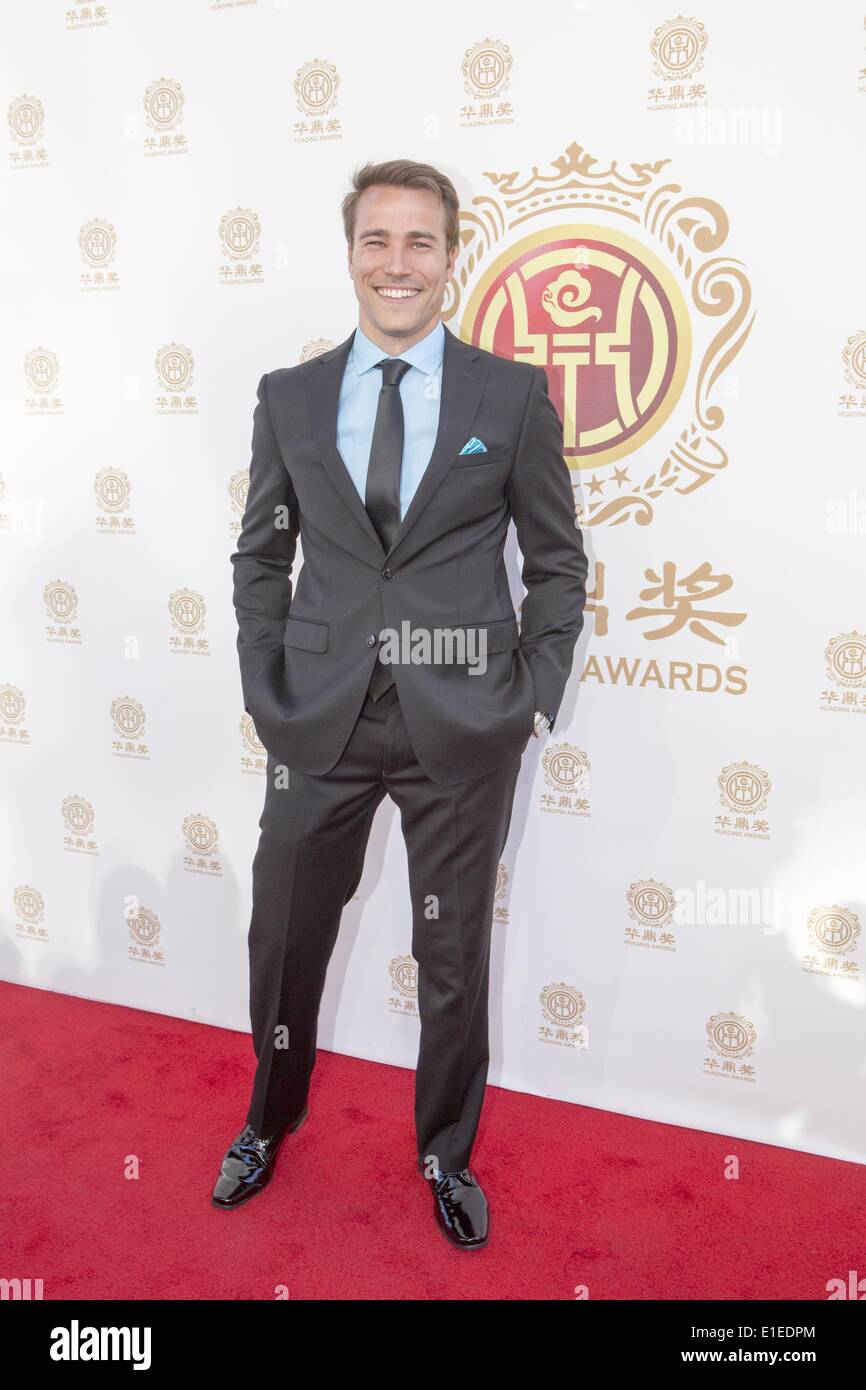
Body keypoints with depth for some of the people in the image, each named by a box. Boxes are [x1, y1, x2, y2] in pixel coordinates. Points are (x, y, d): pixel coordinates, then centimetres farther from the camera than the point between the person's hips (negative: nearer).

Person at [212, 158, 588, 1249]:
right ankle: (270, 1120, 44)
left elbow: (558, 561, 5)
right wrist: (263, 690, 2)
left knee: (454, 955, 13)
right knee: (284, 940, 15)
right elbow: (261, 555, 10)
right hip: (320, 719, 2)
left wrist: (536, 697, -2)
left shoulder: (513, 396, 0)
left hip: (462, 726, -1)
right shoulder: (289, 397, 6)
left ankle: (447, 1155, 38)